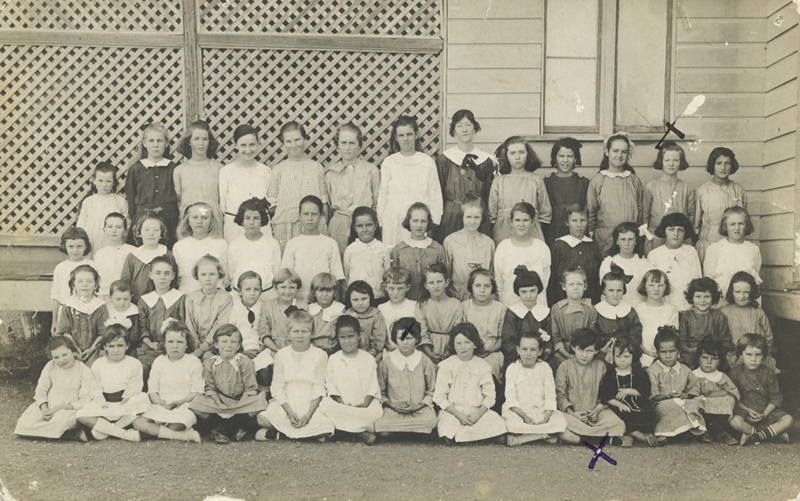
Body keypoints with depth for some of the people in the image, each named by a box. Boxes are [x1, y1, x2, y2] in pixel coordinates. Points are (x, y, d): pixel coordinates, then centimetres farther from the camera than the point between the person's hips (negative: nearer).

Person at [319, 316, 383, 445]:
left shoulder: (368, 358, 5)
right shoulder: (333, 359, 6)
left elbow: (373, 385, 2)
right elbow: (331, 386, 1)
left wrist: (365, 403, -15)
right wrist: (342, 404, -13)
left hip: (364, 403, -1)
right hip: (341, 403, 2)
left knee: (377, 410, -34)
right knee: (324, 404, -32)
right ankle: (363, 431, -28)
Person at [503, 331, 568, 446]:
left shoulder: (545, 368, 2)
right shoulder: (512, 369, 0)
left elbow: (550, 396, -2)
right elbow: (511, 397, -6)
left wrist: (546, 418, -16)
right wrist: (524, 416, -19)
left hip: (541, 410, 2)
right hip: (518, 411, -2)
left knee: (560, 421, -26)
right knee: (511, 423, -34)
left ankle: (519, 438, -25)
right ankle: (545, 434, -20)